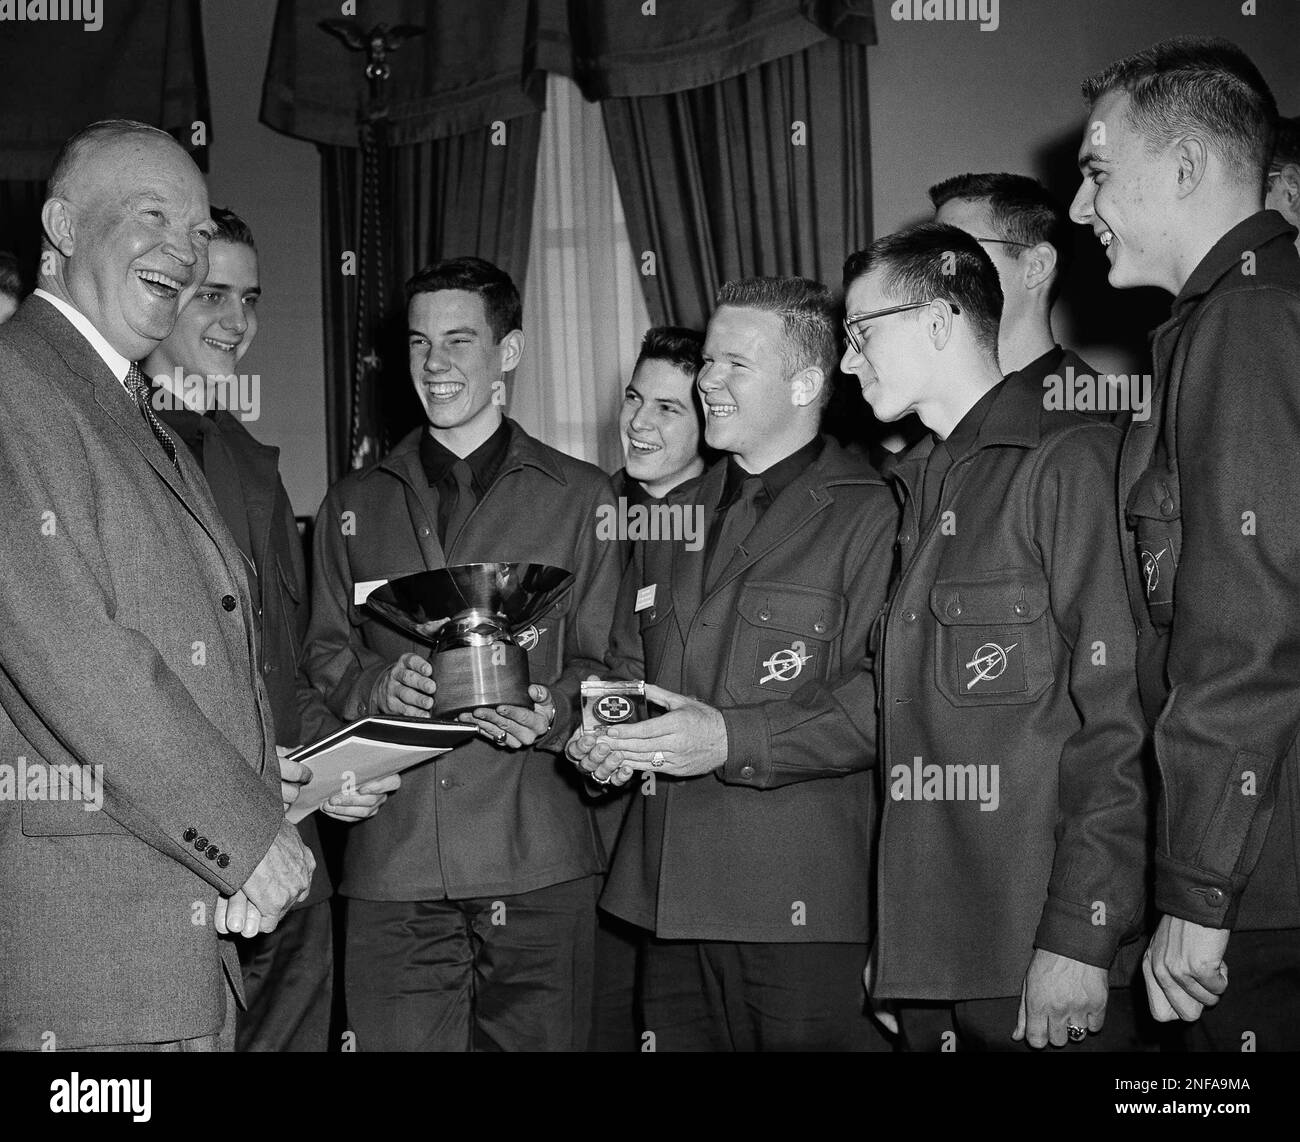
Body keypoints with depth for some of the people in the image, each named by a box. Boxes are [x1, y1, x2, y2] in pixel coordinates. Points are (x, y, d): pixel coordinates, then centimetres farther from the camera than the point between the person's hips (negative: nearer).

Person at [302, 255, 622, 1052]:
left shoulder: (580, 495, 10)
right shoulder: (354, 506, 17)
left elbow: (604, 662, 9)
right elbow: (322, 657, 15)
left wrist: (555, 711, -12)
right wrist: (377, 683, -7)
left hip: (537, 864, -1)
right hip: (393, 862, 2)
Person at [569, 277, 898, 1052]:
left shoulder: (870, 515, -6)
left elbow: (887, 701, -16)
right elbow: (627, 667, 25)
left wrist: (732, 739, -21)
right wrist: (605, 740, 4)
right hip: (671, 900, 6)